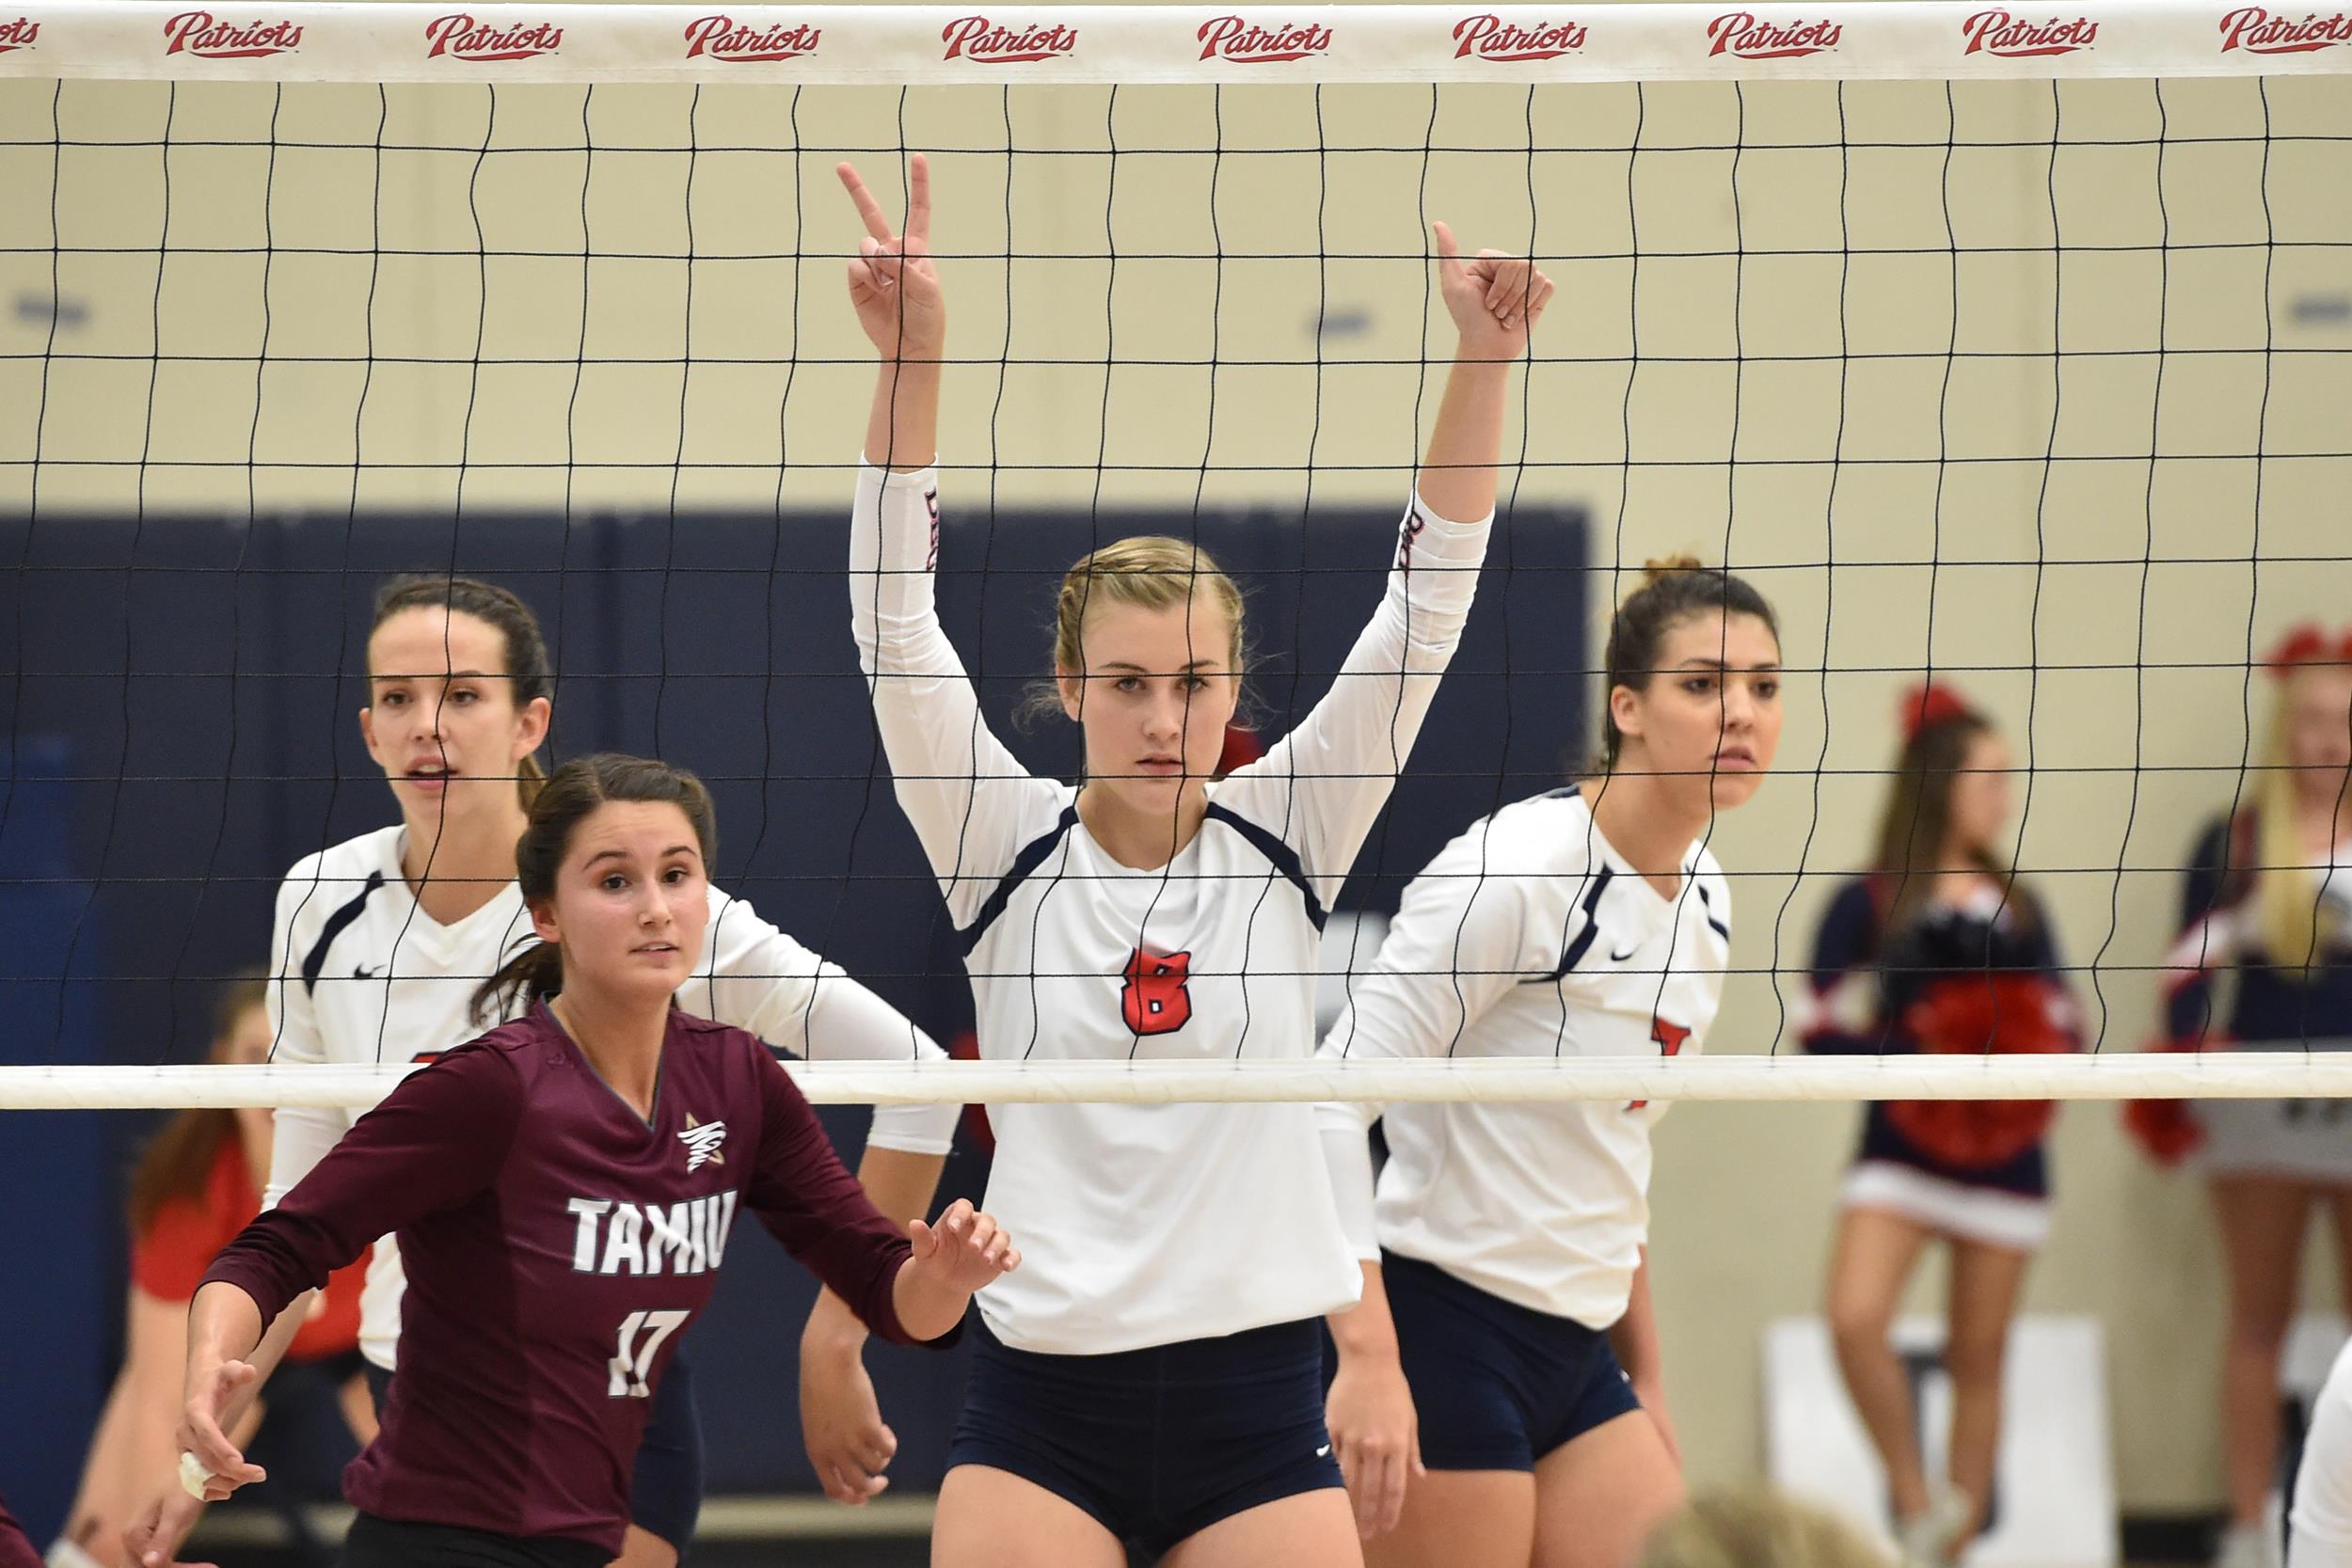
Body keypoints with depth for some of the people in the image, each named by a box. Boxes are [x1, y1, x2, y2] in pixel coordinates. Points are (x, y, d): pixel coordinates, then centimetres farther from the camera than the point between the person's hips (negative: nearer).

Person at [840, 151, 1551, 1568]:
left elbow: (1428, 602, -2)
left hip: (1256, 1402, 1)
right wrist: (912, 352, -20)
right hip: (1042, 1409, -1)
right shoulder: (1004, 850, 2)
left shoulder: (1286, 838, 4)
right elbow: (895, 615, -8)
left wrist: (1485, 360, -13)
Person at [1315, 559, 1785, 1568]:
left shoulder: (1706, 898, 10)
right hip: (1439, 1339, -8)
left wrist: (1645, 1379, 23)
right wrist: (1367, 1358, -27)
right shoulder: (1517, 868, -16)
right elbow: (1334, 1098, -20)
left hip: (1575, 1357, 8)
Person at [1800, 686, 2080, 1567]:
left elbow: (2061, 1025, 14)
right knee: (1855, 1318, -22)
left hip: (2003, 1154, 3)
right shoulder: (1868, 907, -2)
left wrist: (2042, 1050, -8)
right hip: (1902, 1152, -3)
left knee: (1978, 1360, 6)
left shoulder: (2016, 909, 10)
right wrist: (1904, 1055, -20)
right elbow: (1821, 1034, -6)